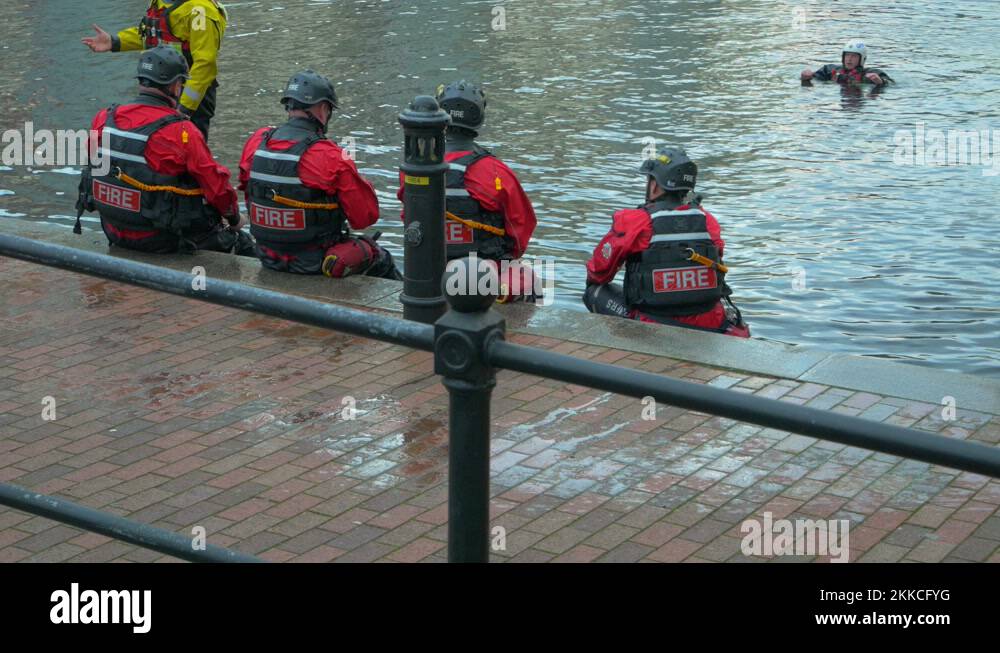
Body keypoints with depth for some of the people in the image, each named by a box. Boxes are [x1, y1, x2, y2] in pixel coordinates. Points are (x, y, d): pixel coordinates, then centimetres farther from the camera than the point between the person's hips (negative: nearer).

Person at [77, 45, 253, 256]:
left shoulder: (102, 120, -4)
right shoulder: (182, 133, -21)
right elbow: (216, 184, -14)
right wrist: (235, 217, 5)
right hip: (161, 240, -7)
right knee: (242, 243, 11)